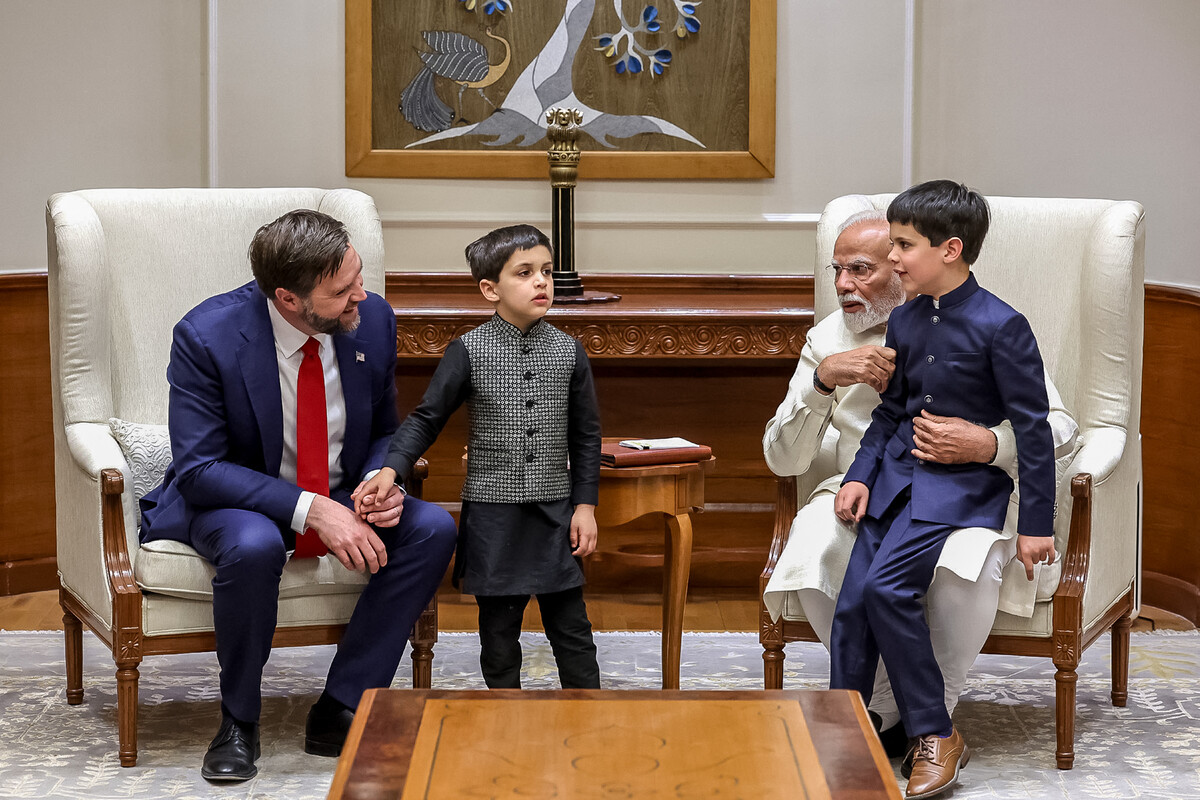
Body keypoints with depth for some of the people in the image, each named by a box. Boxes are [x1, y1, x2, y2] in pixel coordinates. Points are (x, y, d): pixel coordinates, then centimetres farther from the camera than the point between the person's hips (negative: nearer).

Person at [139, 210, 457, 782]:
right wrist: (309, 509, -34)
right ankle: (237, 722, -13)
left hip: (340, 496, 5)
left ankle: (339, 711, -14)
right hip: (236, 500, -5)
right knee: (253, 546, -39)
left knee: (433, 529, -21)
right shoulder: (206, 336, -23)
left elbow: (383, 432, 7)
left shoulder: (372, 318, -9)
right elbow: (198, 469, -24)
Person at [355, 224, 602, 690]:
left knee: (571, 627, 6)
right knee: (498, 628, 8)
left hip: (554, 511, 2)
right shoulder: (469, 351, -5)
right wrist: (391, 469, -16)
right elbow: (427, 419, -2)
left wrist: (585, 504, 3)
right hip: (492, 513, -1)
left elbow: (586, 435, 8)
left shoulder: (568, 352, 1)